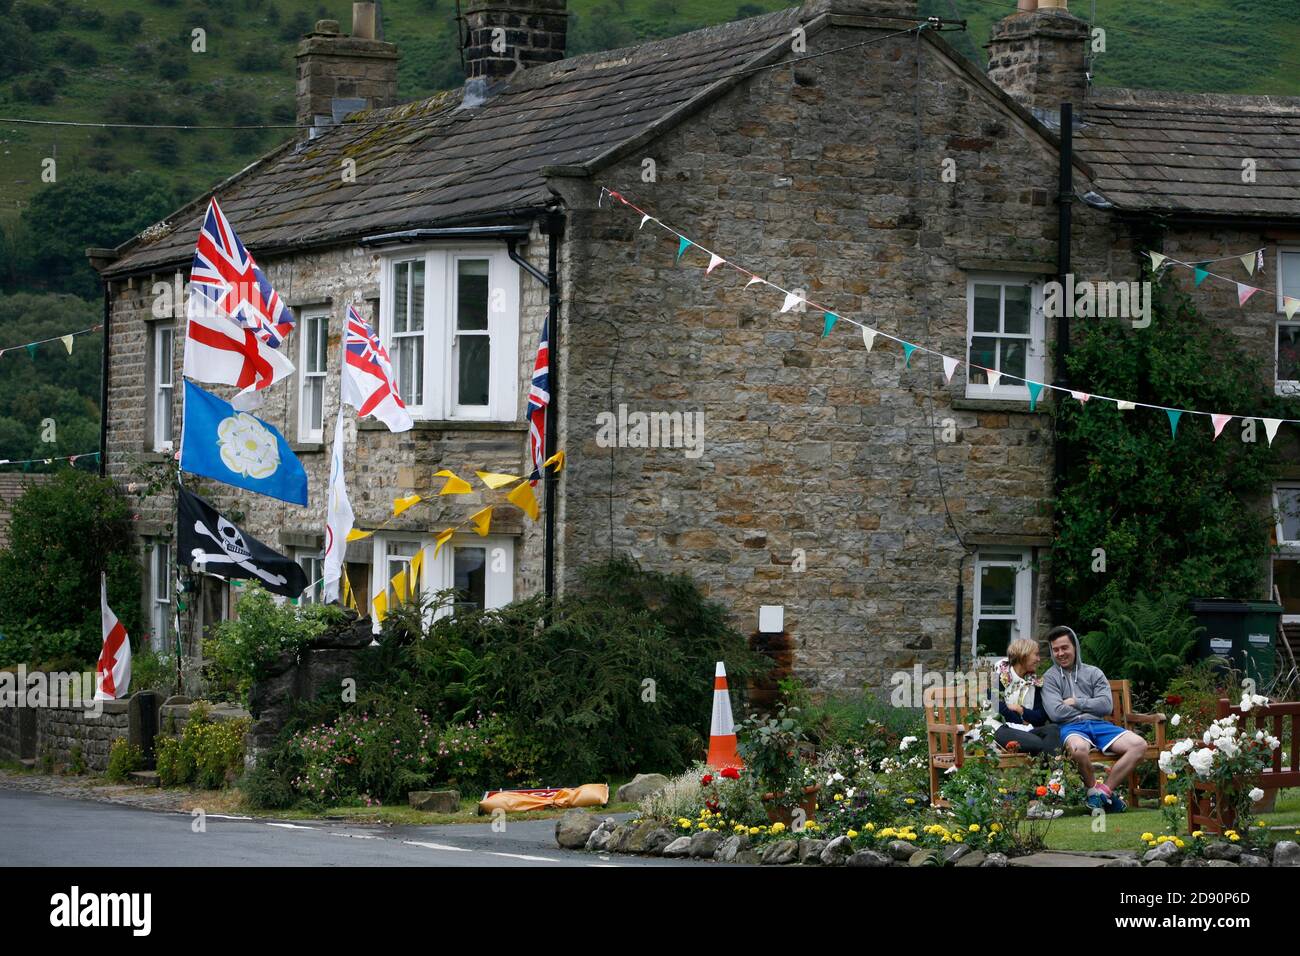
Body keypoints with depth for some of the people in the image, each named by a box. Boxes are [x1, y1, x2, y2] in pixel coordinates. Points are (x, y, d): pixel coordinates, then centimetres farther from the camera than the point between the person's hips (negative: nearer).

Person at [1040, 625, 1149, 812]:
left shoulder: (1093, 673, 18)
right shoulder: (1049, 678, 9)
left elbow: (1106, 705, 4)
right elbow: (1056, 712, -7)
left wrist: (1076, 702, -1)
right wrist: (1089, 707, 2)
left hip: (1098, 725, 4)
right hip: (1071, 727, -4)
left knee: (1139, 745, -20)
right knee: (1079, 747, -41)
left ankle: (1105, 788, -15)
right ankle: (1093, 788, -13)